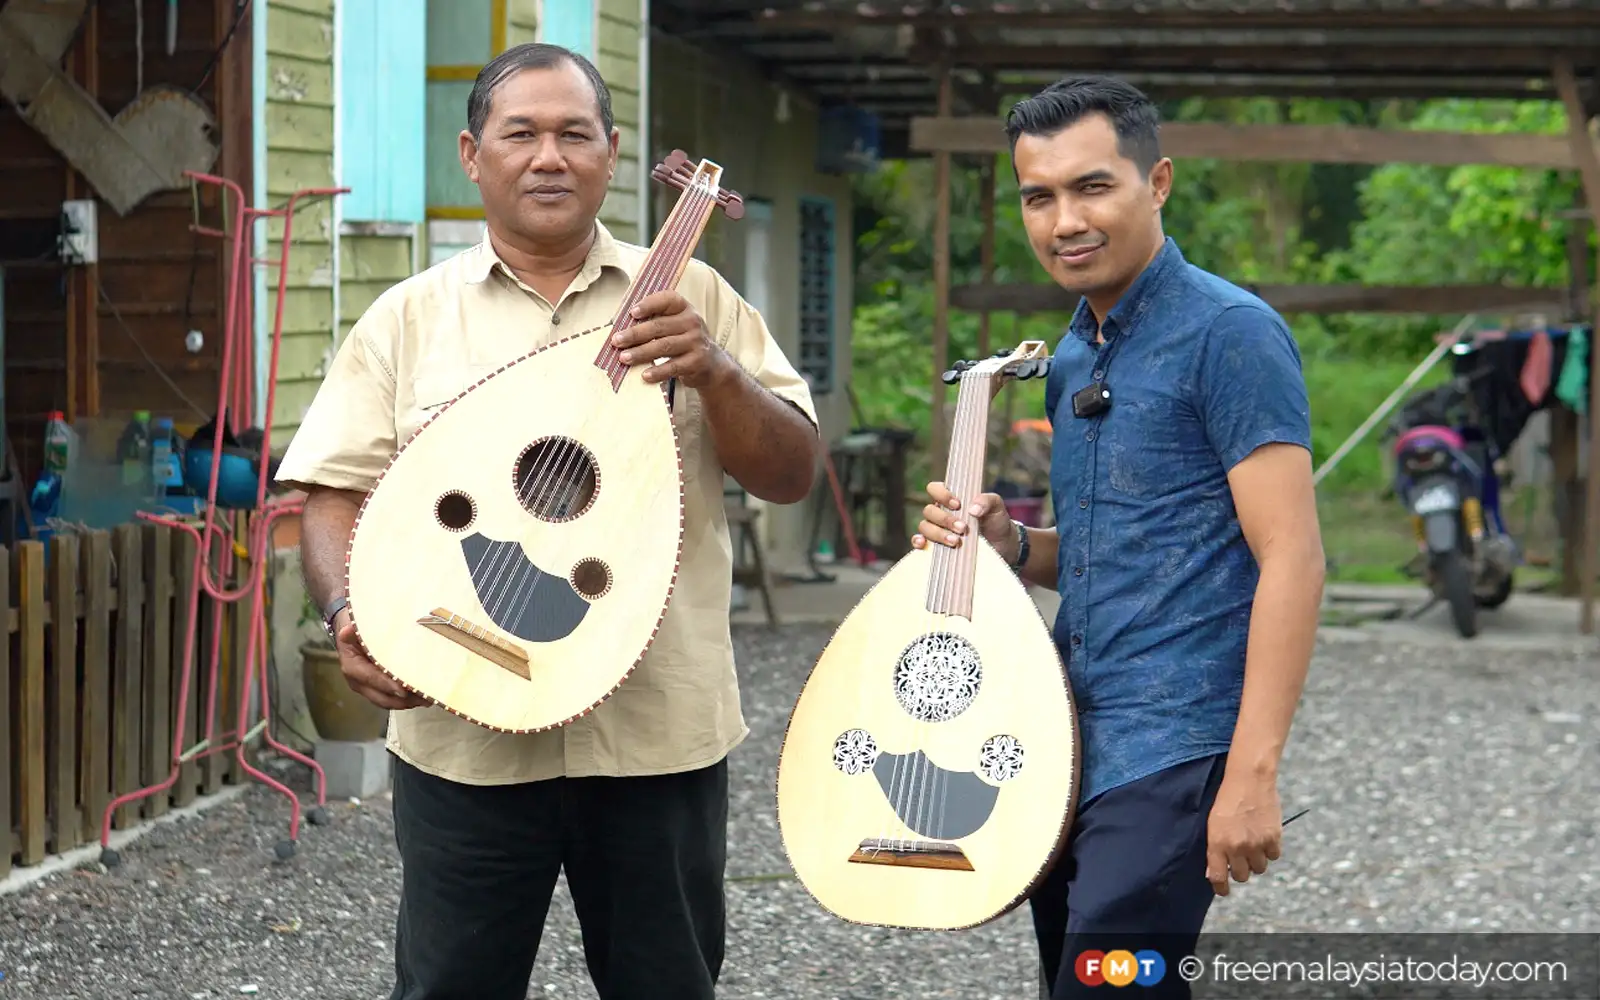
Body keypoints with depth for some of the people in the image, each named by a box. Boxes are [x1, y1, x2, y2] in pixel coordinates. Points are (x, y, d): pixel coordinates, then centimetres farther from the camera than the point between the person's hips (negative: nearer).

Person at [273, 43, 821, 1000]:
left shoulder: (691, 298, 5)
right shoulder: (408, 319, 5)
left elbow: (792, 474, 2)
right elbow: (337, 493, 3)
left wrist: (712, 372, -16)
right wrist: (353, 615, -16)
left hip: (660, 730, 1)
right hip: (463, 733, 0)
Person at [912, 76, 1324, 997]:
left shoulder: (1227, 333, -11)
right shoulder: (1073, 359, 15)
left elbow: (1292, 559, -17)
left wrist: (1252, 772, -23)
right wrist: (1009, 545, 3)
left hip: (1171, 753, -9)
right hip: (1070, 746, 9)